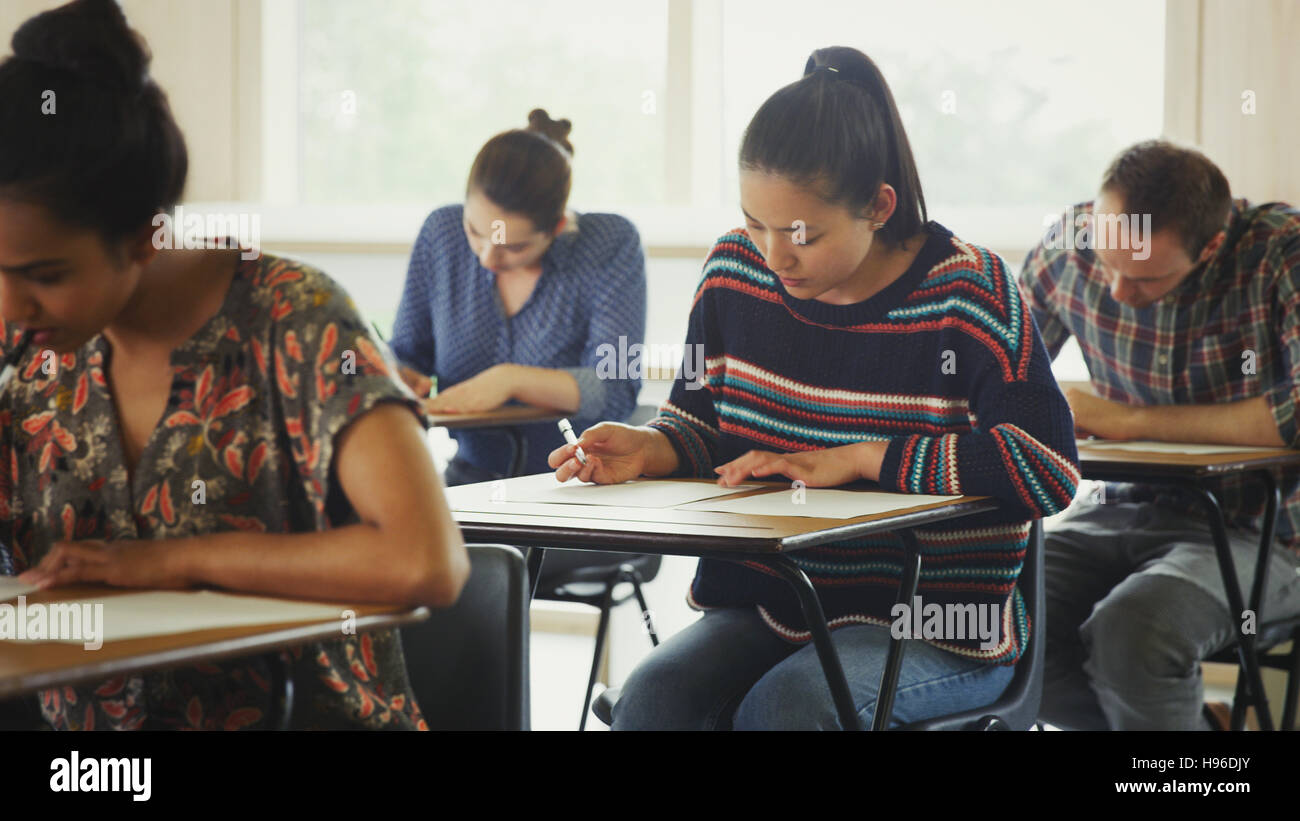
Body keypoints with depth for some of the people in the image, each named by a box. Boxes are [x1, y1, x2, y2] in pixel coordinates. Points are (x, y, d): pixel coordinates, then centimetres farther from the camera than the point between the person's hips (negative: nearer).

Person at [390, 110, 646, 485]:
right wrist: (397, 380, -11)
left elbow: (615, 391, -18)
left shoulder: (612, 245, -10)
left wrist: (511, 379, -29)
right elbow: (405, 353, 12)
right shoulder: (442, 233, 1)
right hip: (470, 480, 4)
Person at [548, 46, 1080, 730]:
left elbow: (1049, 467, -20)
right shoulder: (735, 270, 4)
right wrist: (652, 450, -9)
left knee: (784, 703, -33)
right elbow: (699, 420, 16)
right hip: (763, 606, 4)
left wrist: (859, 458, -19)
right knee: (654, 695, -26)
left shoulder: (969, 292, -11)